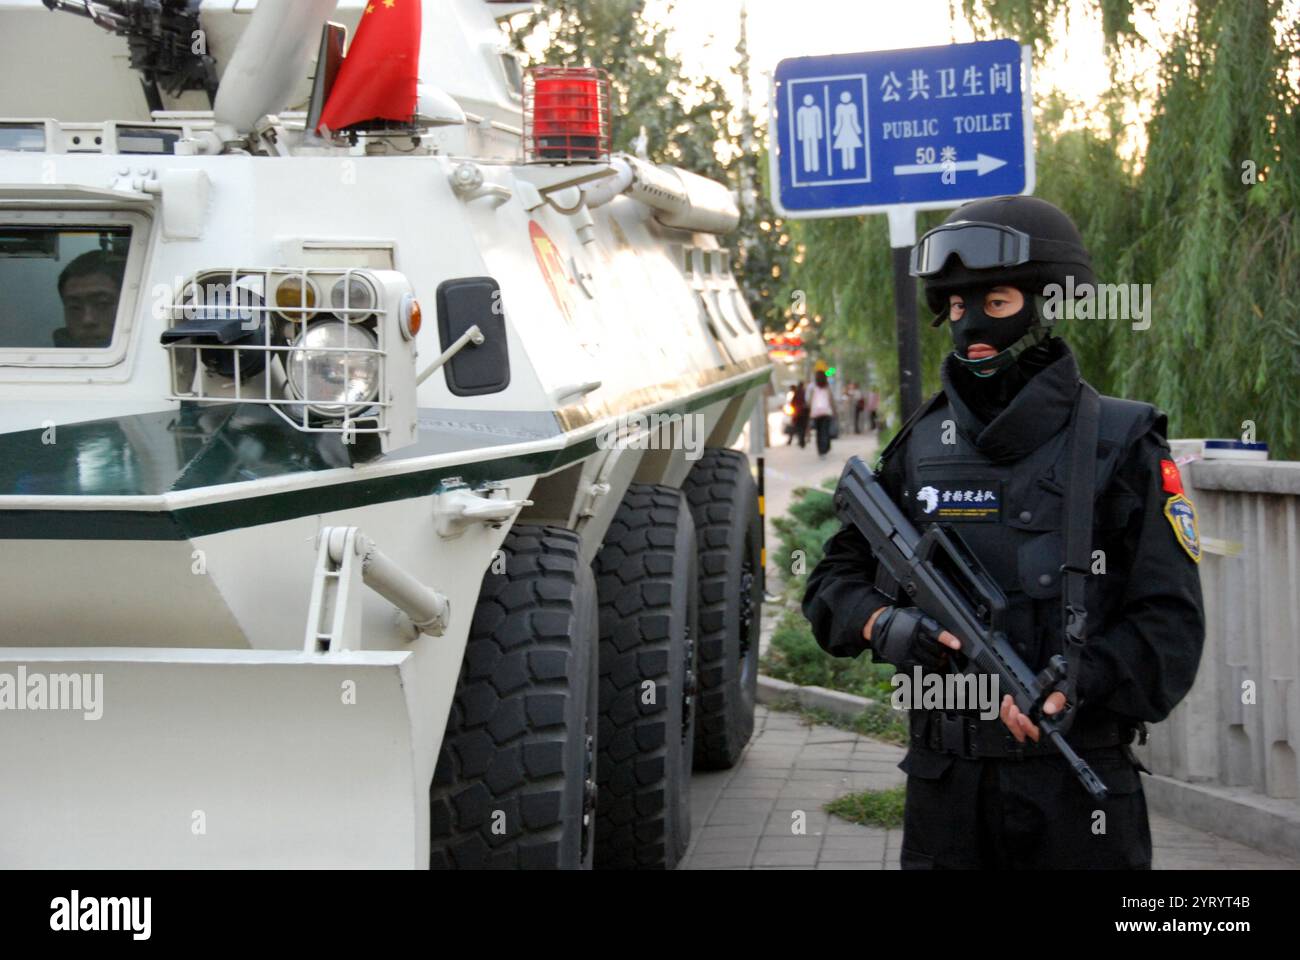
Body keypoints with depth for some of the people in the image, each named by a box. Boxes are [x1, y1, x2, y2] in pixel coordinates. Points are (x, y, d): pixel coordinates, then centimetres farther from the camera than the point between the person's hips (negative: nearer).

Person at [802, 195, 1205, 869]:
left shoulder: (1120, 443, -4)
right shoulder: (921, 446, 7)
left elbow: (1170, 621, -7)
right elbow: (836, 577, 12)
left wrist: (1075, 692, -22)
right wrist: (881, 624, -9)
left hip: (1076, 785, -3)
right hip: (943, 782, 3)